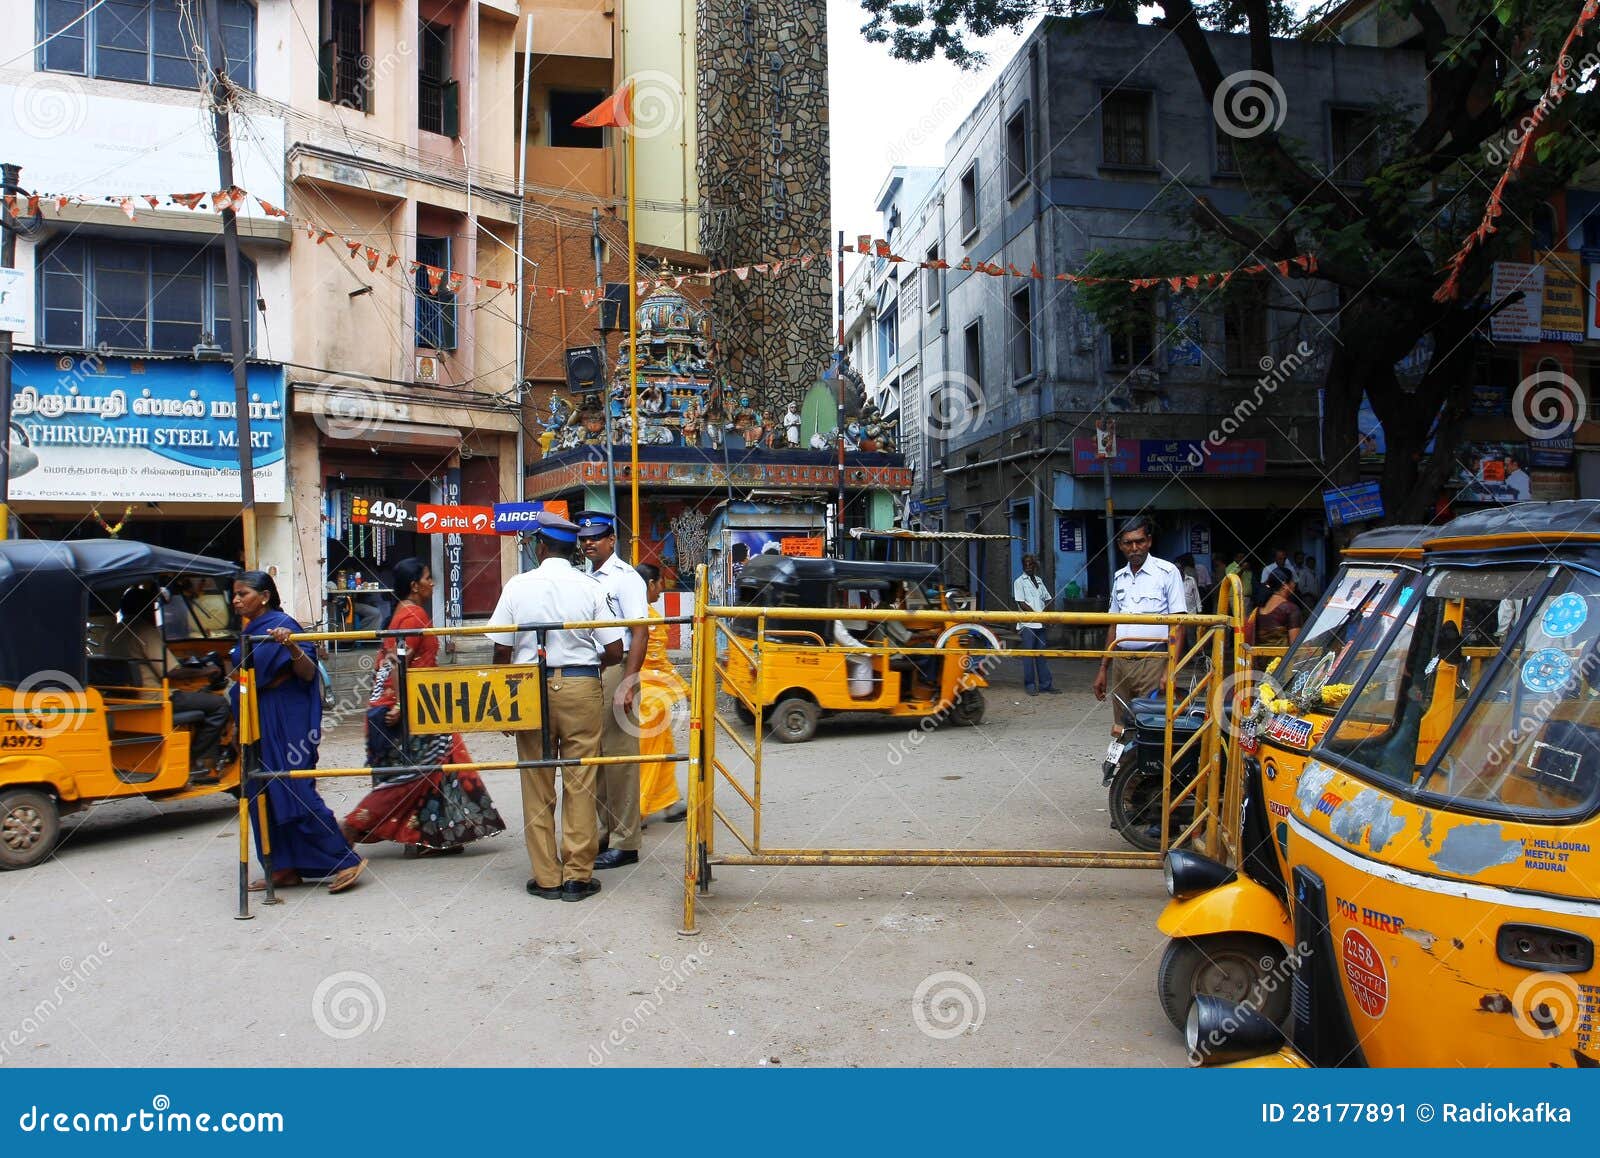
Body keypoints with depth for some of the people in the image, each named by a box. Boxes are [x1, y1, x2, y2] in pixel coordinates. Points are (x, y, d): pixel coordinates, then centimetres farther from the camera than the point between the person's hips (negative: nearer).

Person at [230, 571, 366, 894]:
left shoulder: (281, 626, -12)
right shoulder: (251, 630, 14)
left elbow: (307, 674, -20)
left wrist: (292, 646, -34)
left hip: (287, 719, -9)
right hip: (261, 721, 9)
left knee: (295, 789, -11)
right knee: (267, 793, 9)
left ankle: (347, 860, -6)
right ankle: (285, 868, 16)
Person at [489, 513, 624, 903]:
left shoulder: (518, 585, -1)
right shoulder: (591, 587, -2)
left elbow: (502, 651, -1)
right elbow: (614, 652, -4)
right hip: (581, 685, 0)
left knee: (537, 787, 9)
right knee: (580, 785, 6)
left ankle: (546, 877, 15)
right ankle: (577, 876, 10)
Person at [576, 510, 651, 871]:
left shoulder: (624, 578, -7)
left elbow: (640, 632, -13)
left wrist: (627, 684, -20)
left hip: (615, 672, -8)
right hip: (588, 675, 8)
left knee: (620, 758, -2)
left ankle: (624, 843, 6)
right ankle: (605, 833, 25)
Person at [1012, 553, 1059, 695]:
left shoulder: (1039, 580, 16)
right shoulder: (1019, 581, -1)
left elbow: (1047, 599, 16)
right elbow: (1021, 603, -8)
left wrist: (1045, 612, -4)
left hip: (1040, 624, 6)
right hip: (1027, 624, -5)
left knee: (1042, 654, 7)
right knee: (1028, 655, -3)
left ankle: (1045, 685, 10)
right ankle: (1030, 685, 2)